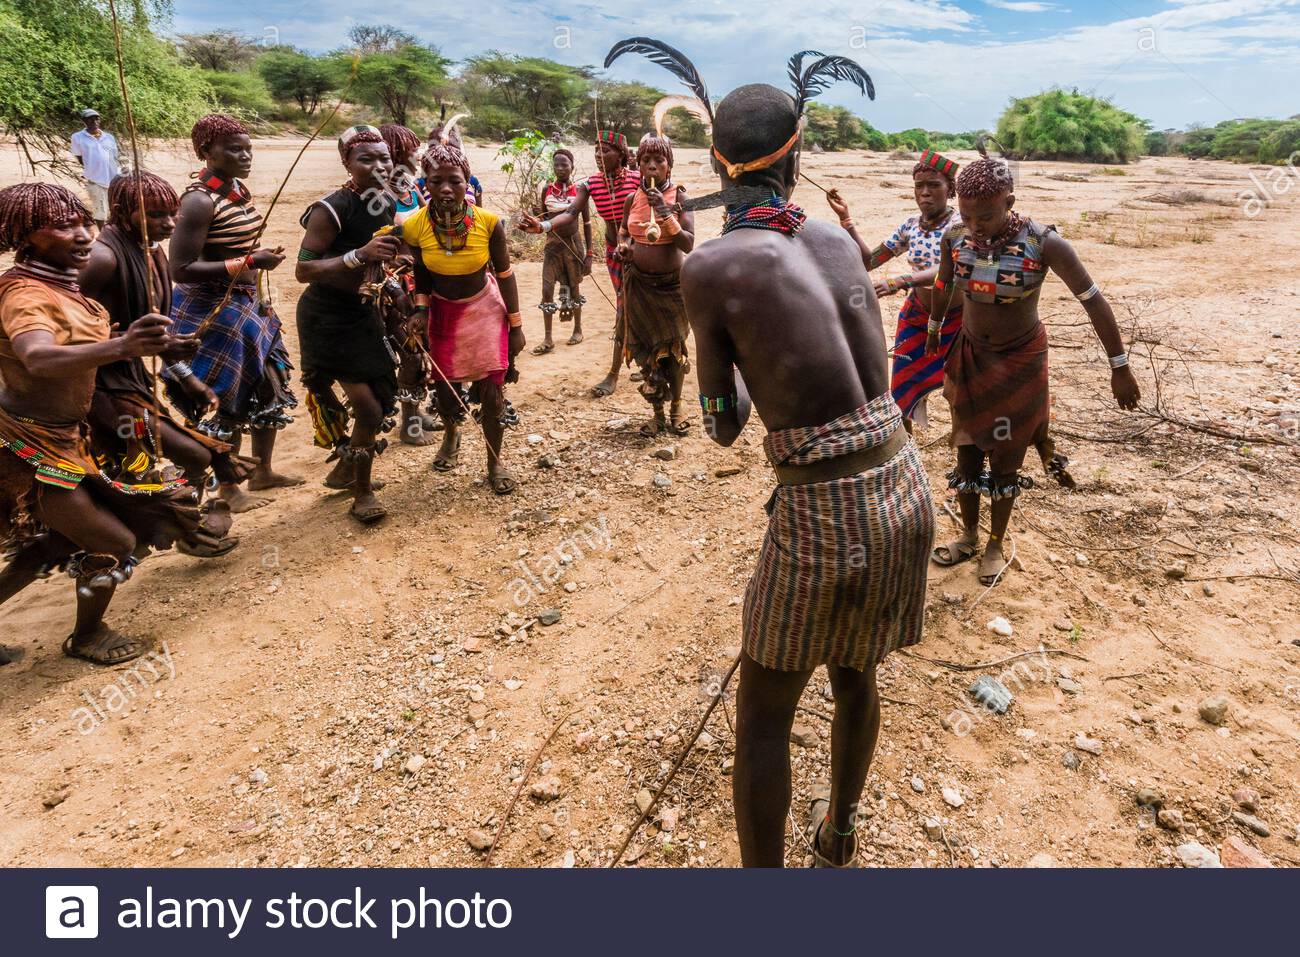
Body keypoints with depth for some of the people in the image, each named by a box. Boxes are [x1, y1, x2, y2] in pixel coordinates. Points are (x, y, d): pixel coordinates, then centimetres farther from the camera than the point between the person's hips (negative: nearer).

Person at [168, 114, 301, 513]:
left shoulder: (238, 188, 7)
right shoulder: (199, 200, -20)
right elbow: (181, 269, -24)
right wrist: (250, 263, -26)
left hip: (246, 304, 9)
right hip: (212, 311, -9)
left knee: (270, 387, 16)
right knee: (229, 403, 1)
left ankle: (263, 472, 33)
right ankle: (228, 489, 19)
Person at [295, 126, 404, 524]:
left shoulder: (389, 204, 1)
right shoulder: (332, 209, -21)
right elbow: (303, 270, -27)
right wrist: (359, 255, -36)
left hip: (363, 312, 7)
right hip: (325, 317, -7)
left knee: (383, 403, 12)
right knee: (369, 409, -10)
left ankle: (344, 470, 35)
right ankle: (361, 493, 11)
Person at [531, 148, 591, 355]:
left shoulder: (579, 190, -5)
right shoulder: (547, 189, 0)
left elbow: (587, 223, -1)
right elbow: (542, 219, 10)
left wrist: (588, 254, -4)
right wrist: (537, 218, -15)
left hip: (573, 244, -2)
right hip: (552, 244, 2)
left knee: (574, 288, 10)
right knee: (547, 290, -4)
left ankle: (578, 329, 29)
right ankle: (548, 339, 2)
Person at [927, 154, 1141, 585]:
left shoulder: (1044, 243, -23)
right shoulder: (955, 238, -12)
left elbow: (1094, 301, -16)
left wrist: (1120, 368, -12)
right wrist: (932, 332, 25)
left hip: (1021, 360, -3)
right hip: (970, 356, 3)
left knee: (1005, 457, 7)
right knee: (966, 451, 10)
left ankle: (998, 543, 26)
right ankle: (969, 536, 29)